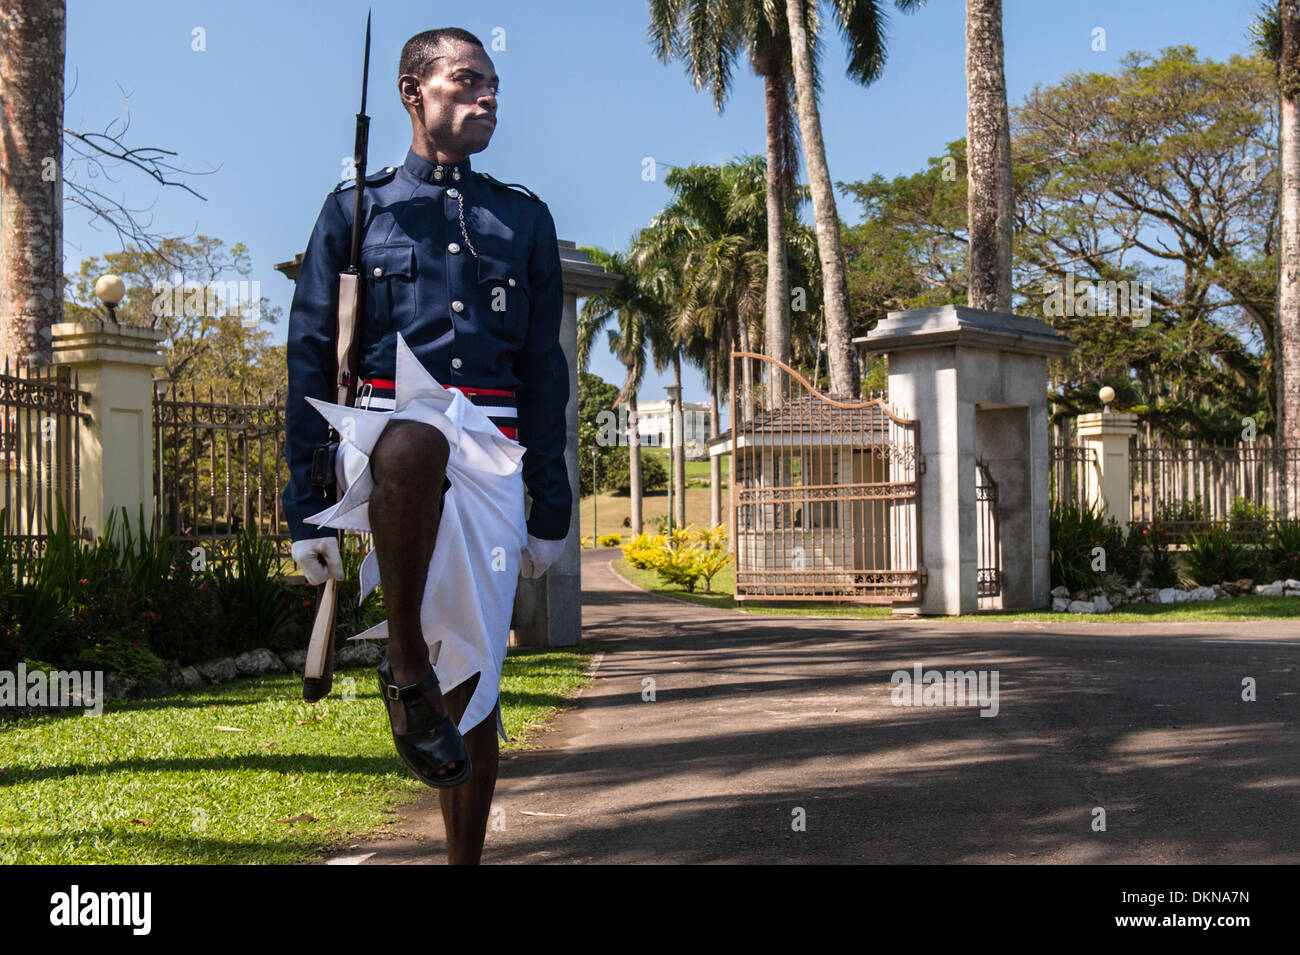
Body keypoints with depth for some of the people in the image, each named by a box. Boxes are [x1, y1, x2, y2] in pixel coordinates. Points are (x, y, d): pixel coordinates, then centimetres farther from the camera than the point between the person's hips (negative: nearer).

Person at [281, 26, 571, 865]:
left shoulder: (525, 220, 17)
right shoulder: (356, 210, 10)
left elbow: (544, 372, 16)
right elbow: (310, 361, 6)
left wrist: (551, 509, 10)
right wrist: (308, 510, -2)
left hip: (491, 457, 3)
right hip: (383, 432, -3)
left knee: (474, 682, 3)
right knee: (415, 442, -41)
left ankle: (467, 859, 17)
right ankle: (406, 667, -26)